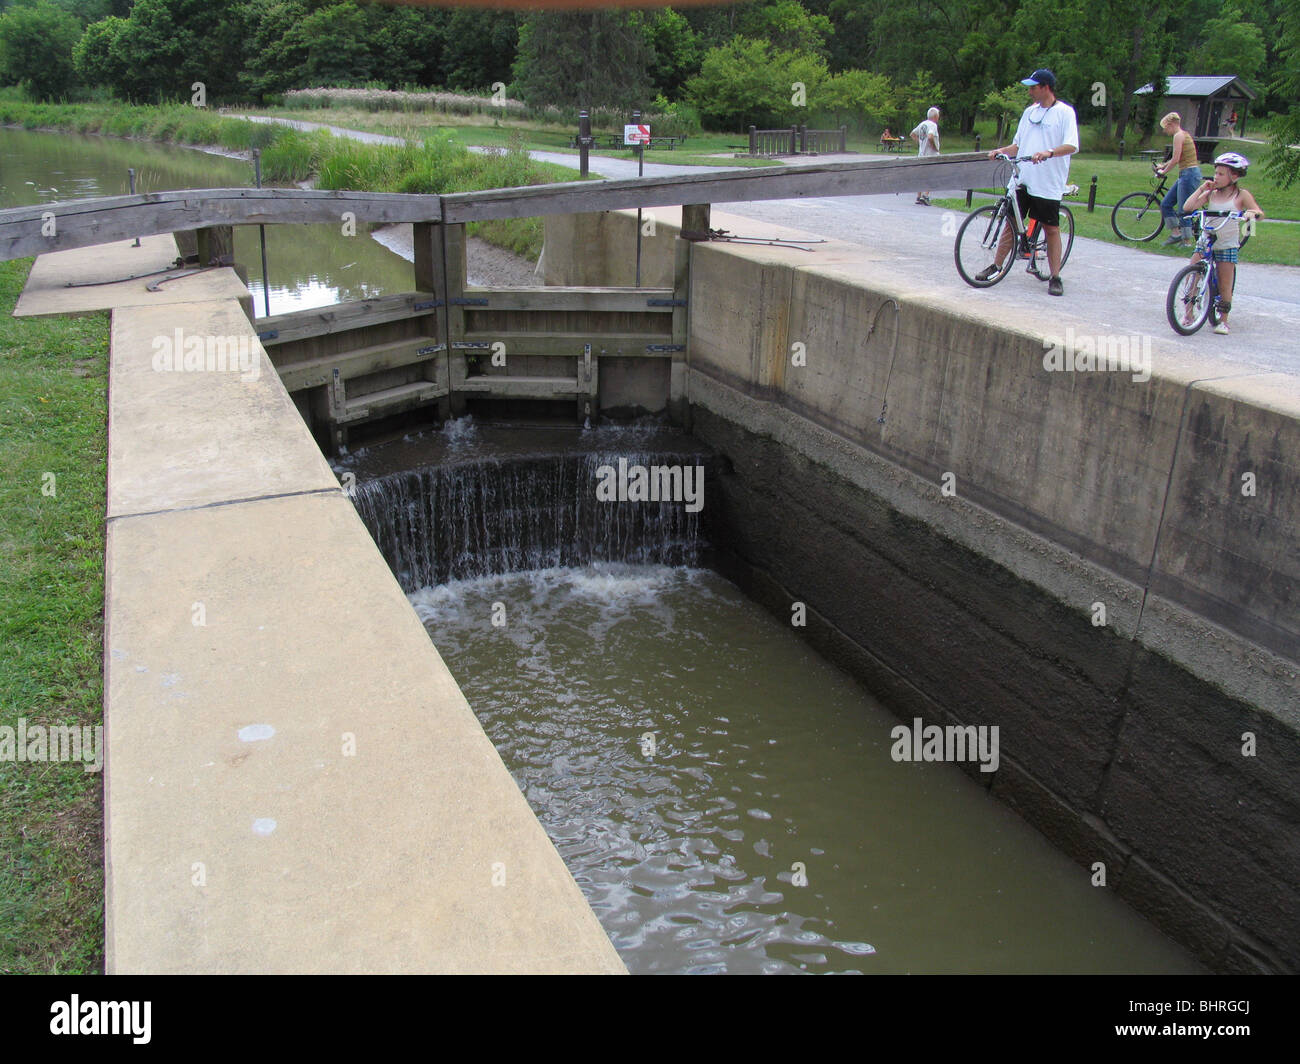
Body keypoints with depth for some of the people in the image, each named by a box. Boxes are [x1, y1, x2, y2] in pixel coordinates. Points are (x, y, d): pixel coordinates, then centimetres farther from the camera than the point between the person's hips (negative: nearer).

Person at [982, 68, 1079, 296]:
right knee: (1011, 222, 7)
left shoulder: (1065, 112, -4)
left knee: (1051, 228, 1)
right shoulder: (1030, 111, 15)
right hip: (1022, 179, 5)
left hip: (1048, 183, -5)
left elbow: (1071, 146, -15)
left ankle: (1055, 277, 6)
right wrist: (1001, 151, 0)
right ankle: (996, 266, 18)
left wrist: (1049, 153, -32)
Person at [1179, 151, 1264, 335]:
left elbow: (1260, 213, -6)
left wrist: (1252, 213, -28)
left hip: (1227, 246, -3)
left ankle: (1223, 320, 11)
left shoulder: (1241, 195, -1)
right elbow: (1187, 207, -3)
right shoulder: (1211, 194, 6)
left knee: (1225, 285, -1)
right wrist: (1202, 188, -4)